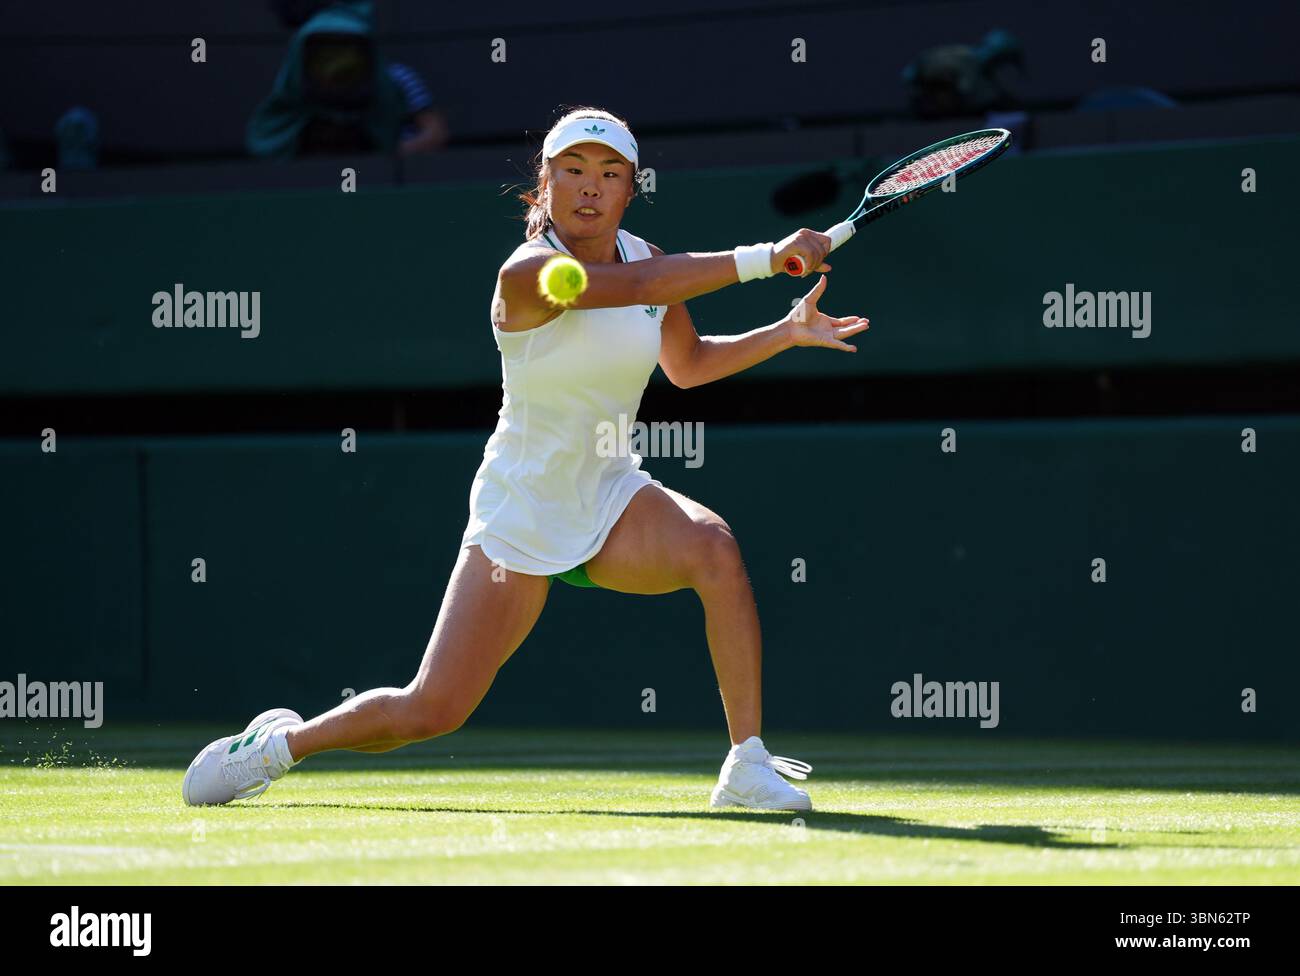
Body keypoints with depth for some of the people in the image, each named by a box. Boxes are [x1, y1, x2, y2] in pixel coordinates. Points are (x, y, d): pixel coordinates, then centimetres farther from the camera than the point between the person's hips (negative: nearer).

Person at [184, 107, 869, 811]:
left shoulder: (644, 256, 2)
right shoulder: (527, 274, -21)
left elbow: (688, 363, 19)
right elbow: (640, 288, -37)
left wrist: (789, 332, 5)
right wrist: (767, 258, -39)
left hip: (610, 499, 5)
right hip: (519, 516, -5)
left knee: (715, 547, -29)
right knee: (430, 712, -6)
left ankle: (747, 769, -22)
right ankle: (281, 742, 23)